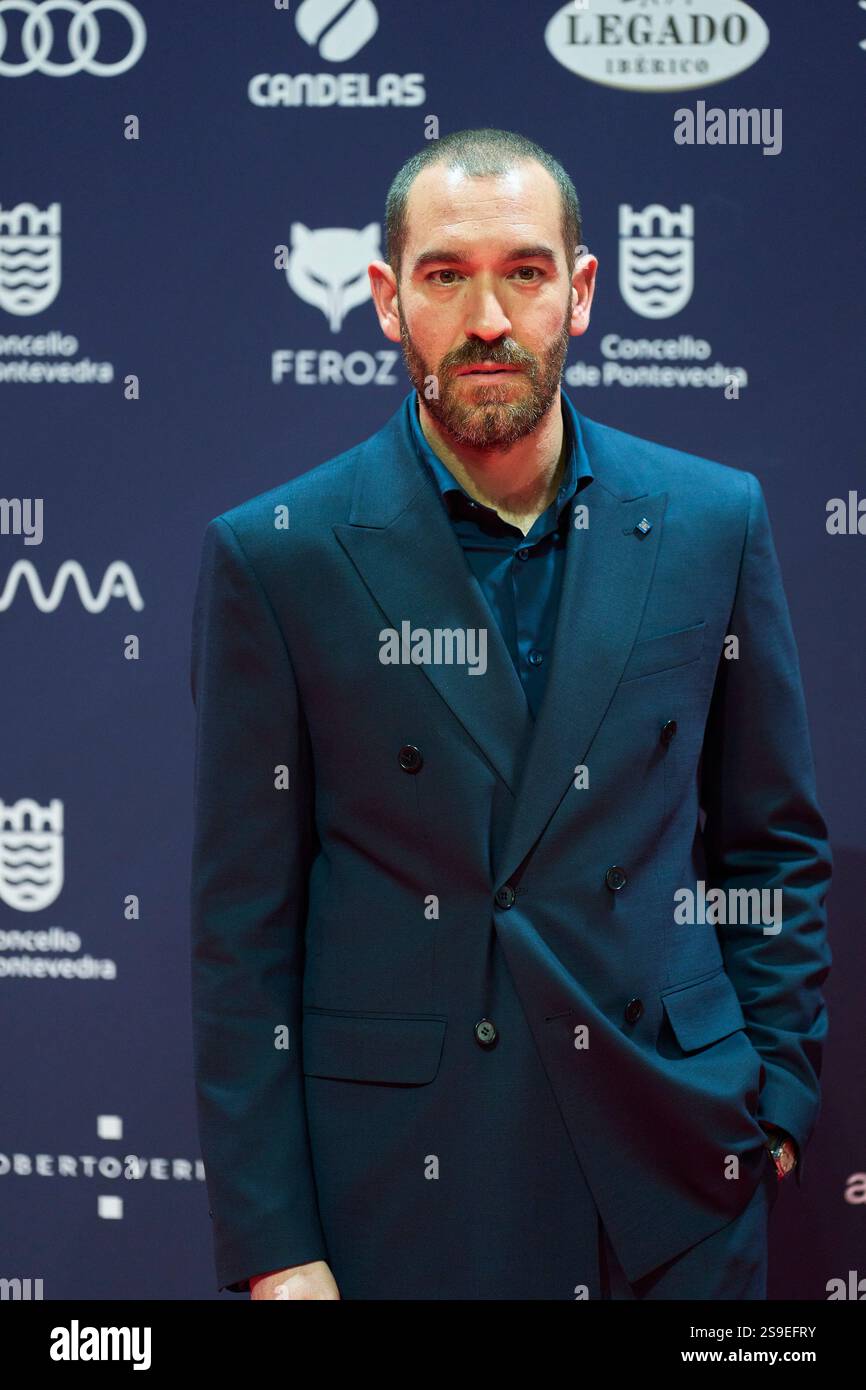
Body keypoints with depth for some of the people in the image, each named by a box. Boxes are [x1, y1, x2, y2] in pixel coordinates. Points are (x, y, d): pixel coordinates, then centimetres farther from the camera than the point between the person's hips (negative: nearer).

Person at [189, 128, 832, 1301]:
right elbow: (242, 920, -3)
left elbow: (775, 844, 12)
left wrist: (777, 1095, 3)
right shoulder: (275, 555, -3)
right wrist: (272, 1247, -7)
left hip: (672, 1171, 2)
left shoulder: (712, 522, 4)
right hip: (395, 1188, -2)